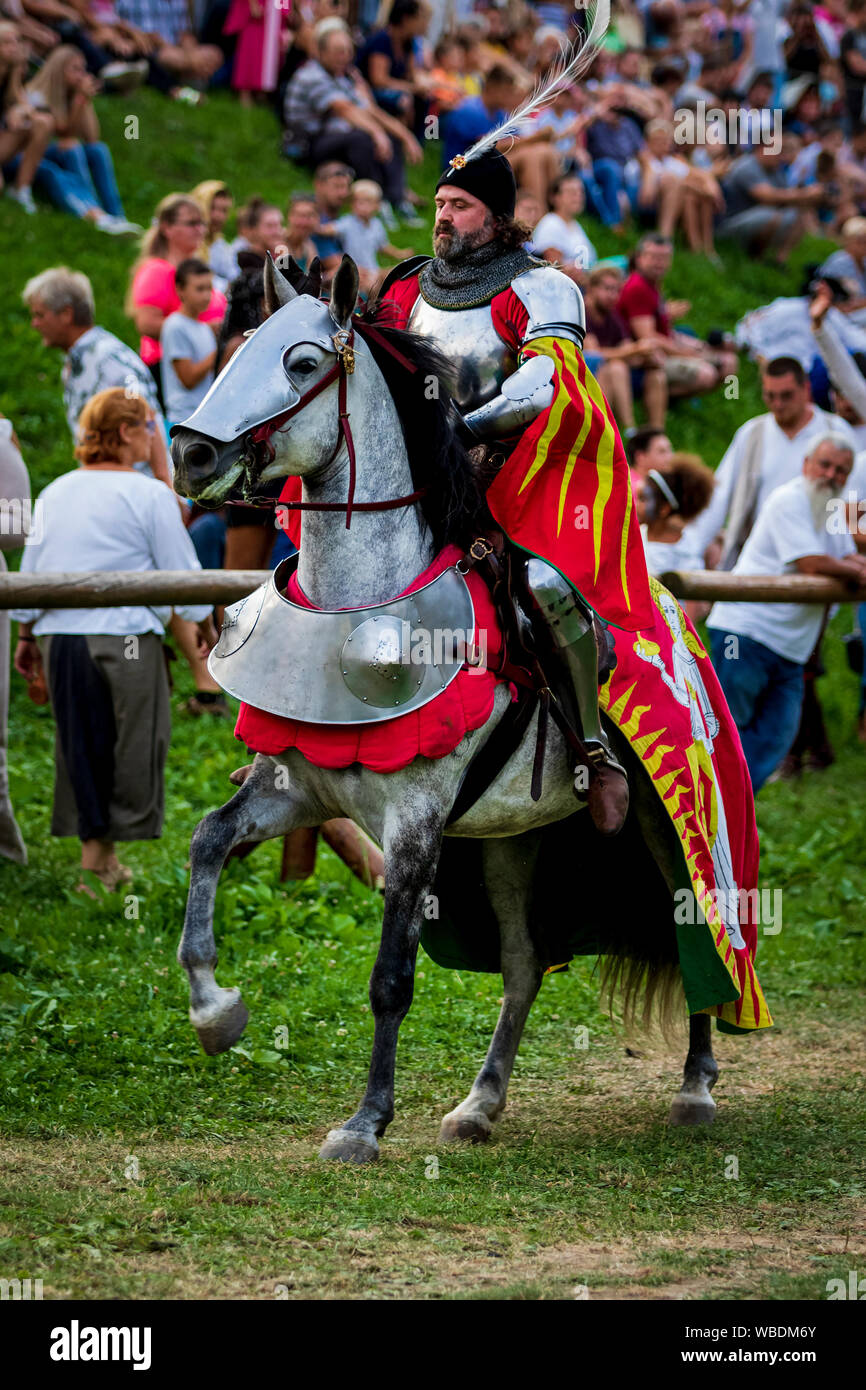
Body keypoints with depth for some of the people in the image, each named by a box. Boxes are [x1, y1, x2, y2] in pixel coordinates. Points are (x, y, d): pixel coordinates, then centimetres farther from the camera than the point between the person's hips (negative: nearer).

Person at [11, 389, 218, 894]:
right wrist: (206, 626, 13)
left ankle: (94, 849, 11)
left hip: (59, 636, 6)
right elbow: (182, 571, -3)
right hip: (125, 639, -5)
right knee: (135, 749, 4)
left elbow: (30, 570, 14)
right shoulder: (149, 495, -6)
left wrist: (26, 633, 25)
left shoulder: (55, 493, 11)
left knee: (81, 748, 12)